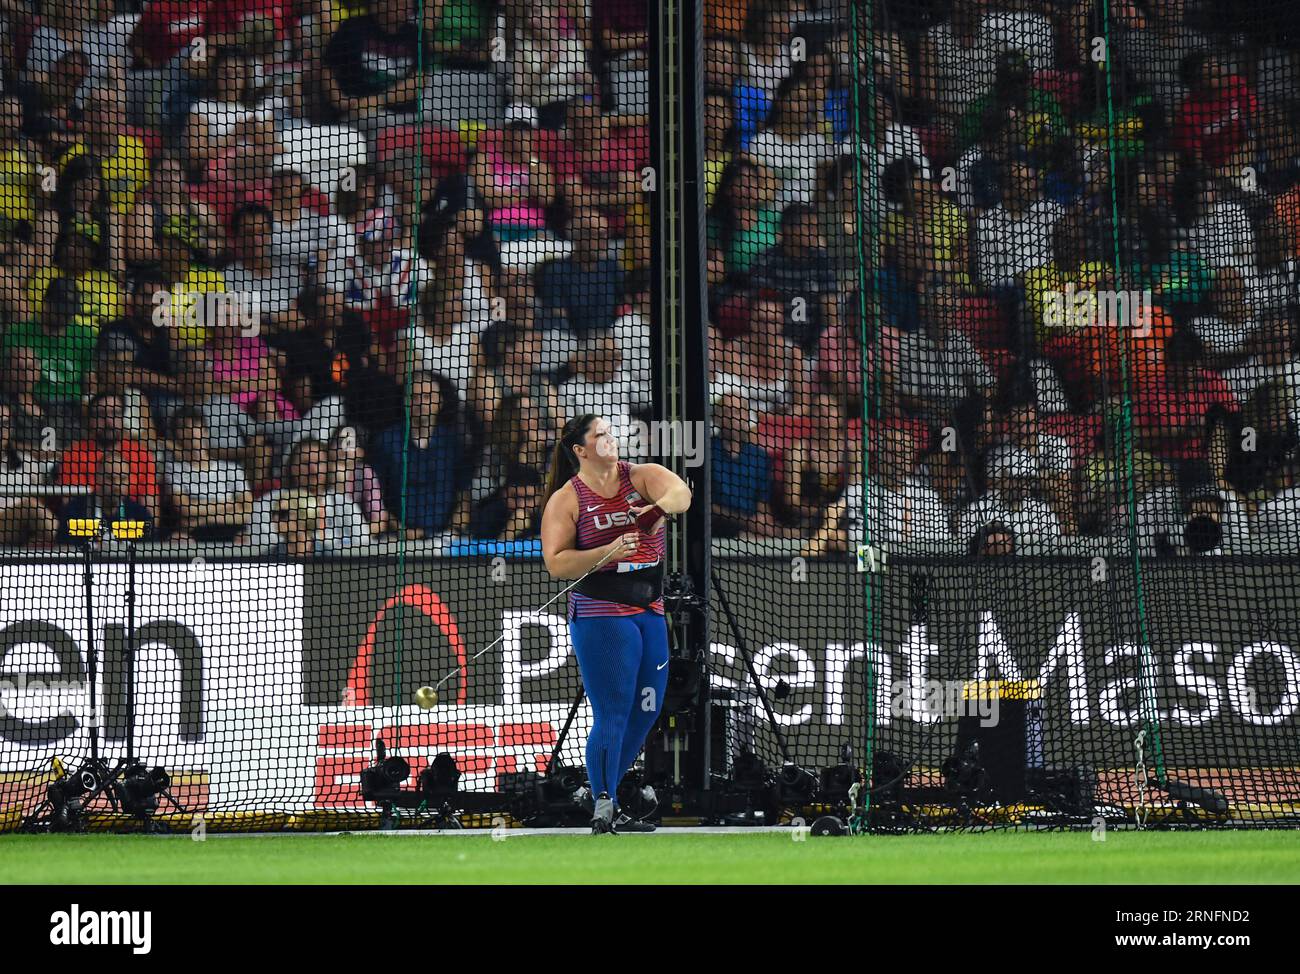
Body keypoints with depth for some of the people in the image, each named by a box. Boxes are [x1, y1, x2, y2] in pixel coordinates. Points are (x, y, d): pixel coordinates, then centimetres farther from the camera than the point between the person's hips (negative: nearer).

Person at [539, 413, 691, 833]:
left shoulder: (641, 476, 6)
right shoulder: (566, 499, -2)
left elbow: (680, 493, -14)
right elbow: (555, 563, -10)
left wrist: (660, 506, -37)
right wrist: (608, 552, -22)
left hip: (650, 610, 5)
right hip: (600, 614, -5)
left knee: (646, 712, 8)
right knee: (613, 713, -11)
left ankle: (606, 797, 19)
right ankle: (603, 808, -5)